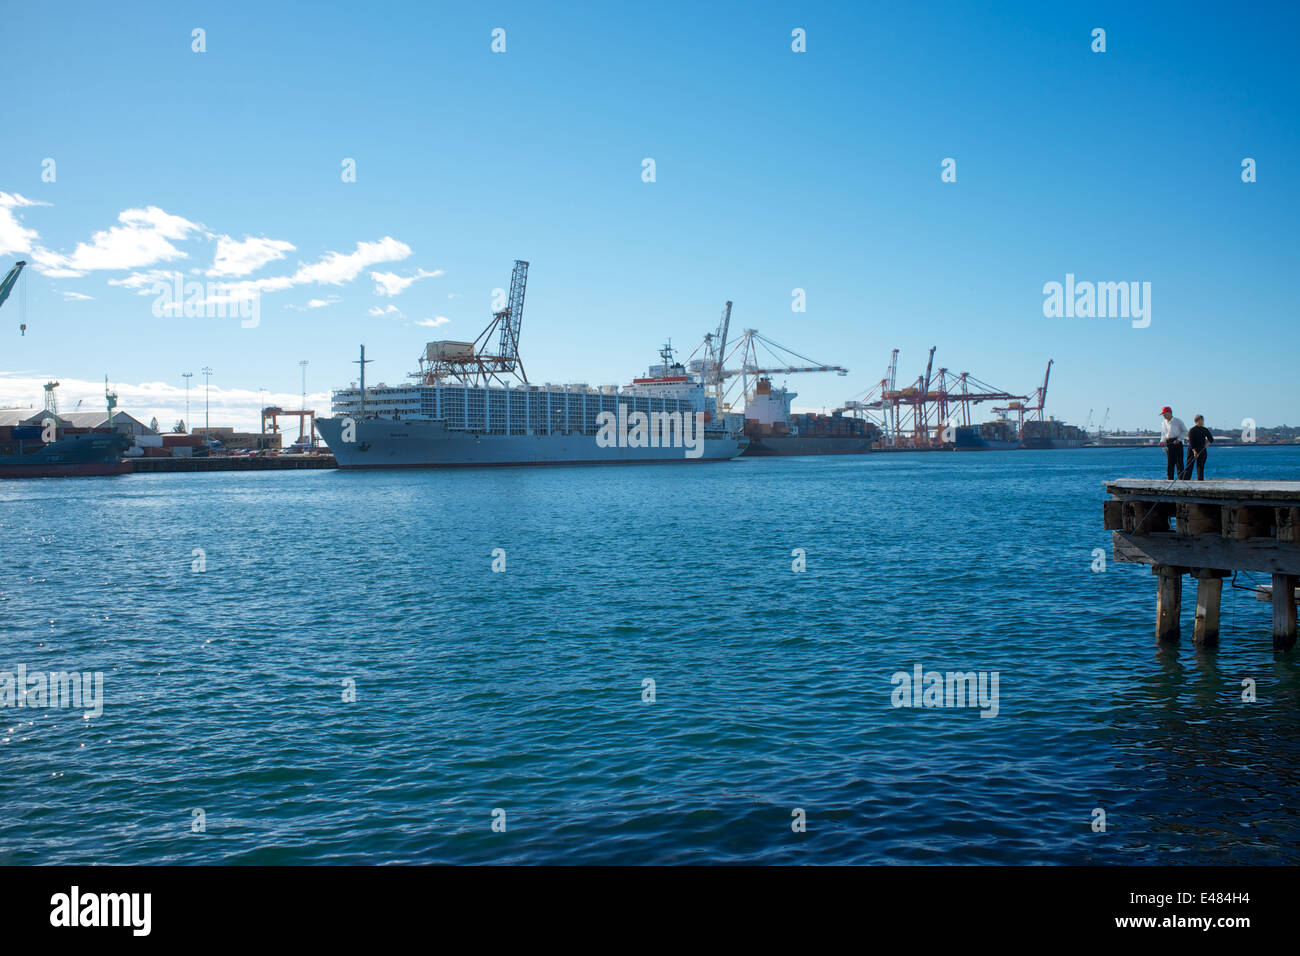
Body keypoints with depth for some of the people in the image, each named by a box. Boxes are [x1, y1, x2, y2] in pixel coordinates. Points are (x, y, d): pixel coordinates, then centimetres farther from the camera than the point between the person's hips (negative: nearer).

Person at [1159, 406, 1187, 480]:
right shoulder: (1163, 423, 15)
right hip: (1168, 444, 5)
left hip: (1177, 443, -4)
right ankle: (1170, 480, 6)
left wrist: (1178, 439, -11)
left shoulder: (1178, 421, 1)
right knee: (1169, 464, 3)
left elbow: (1185, 431, 3)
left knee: (1179, 463, -7)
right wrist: (1162, 441, 2)